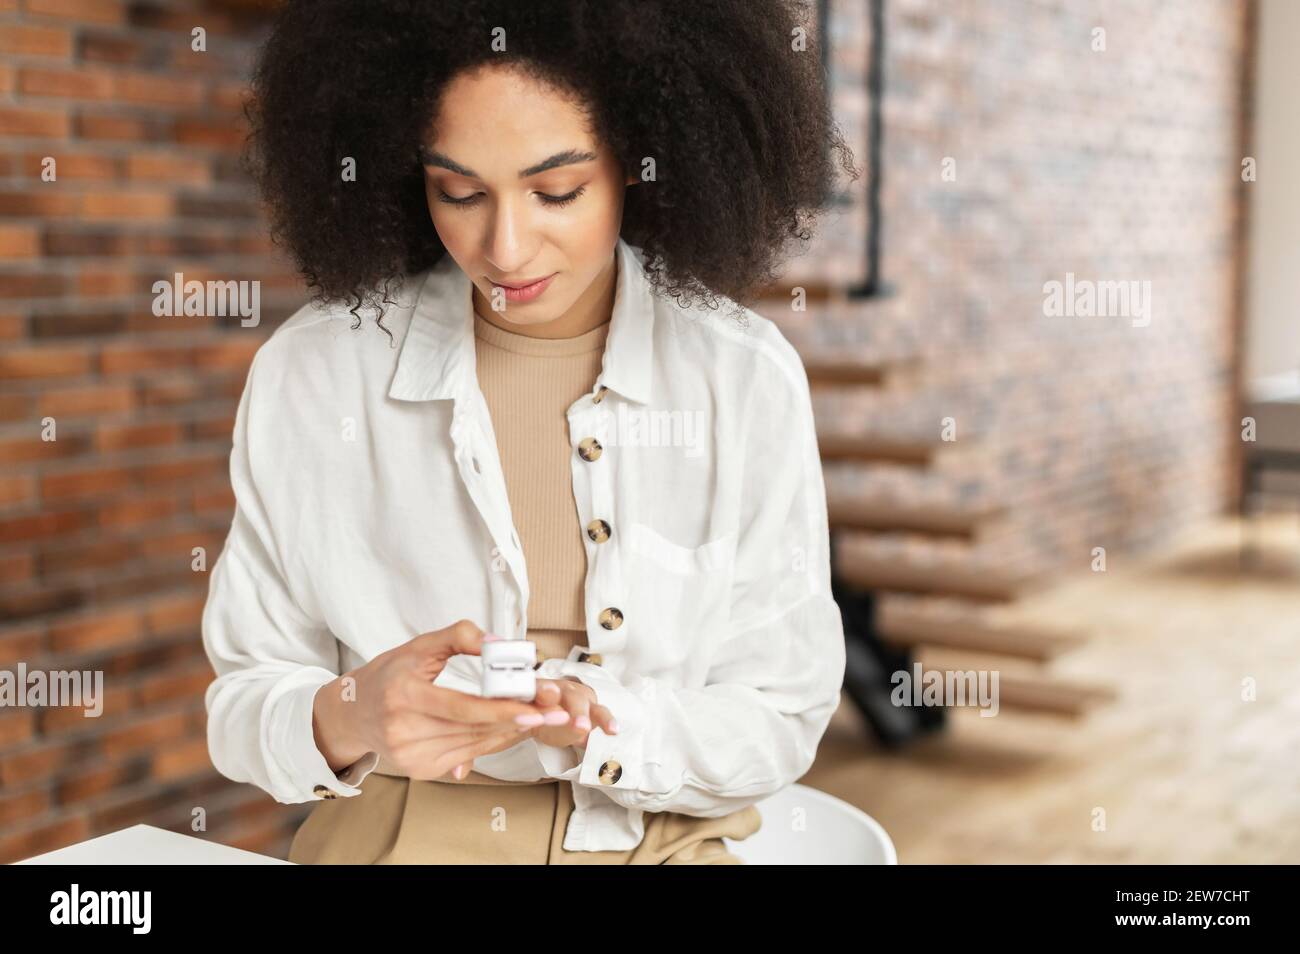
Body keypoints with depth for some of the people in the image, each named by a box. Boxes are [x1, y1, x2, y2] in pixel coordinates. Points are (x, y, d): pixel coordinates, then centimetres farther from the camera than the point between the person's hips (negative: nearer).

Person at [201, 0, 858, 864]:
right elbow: (246, 703, -1)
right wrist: (348, 719, -22)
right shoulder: (308, 372, -6)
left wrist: (584, 728, -21)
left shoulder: (750, 379, -7)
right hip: (386, 839, 0)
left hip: (657, 842, 0)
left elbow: (777, 720, -3)